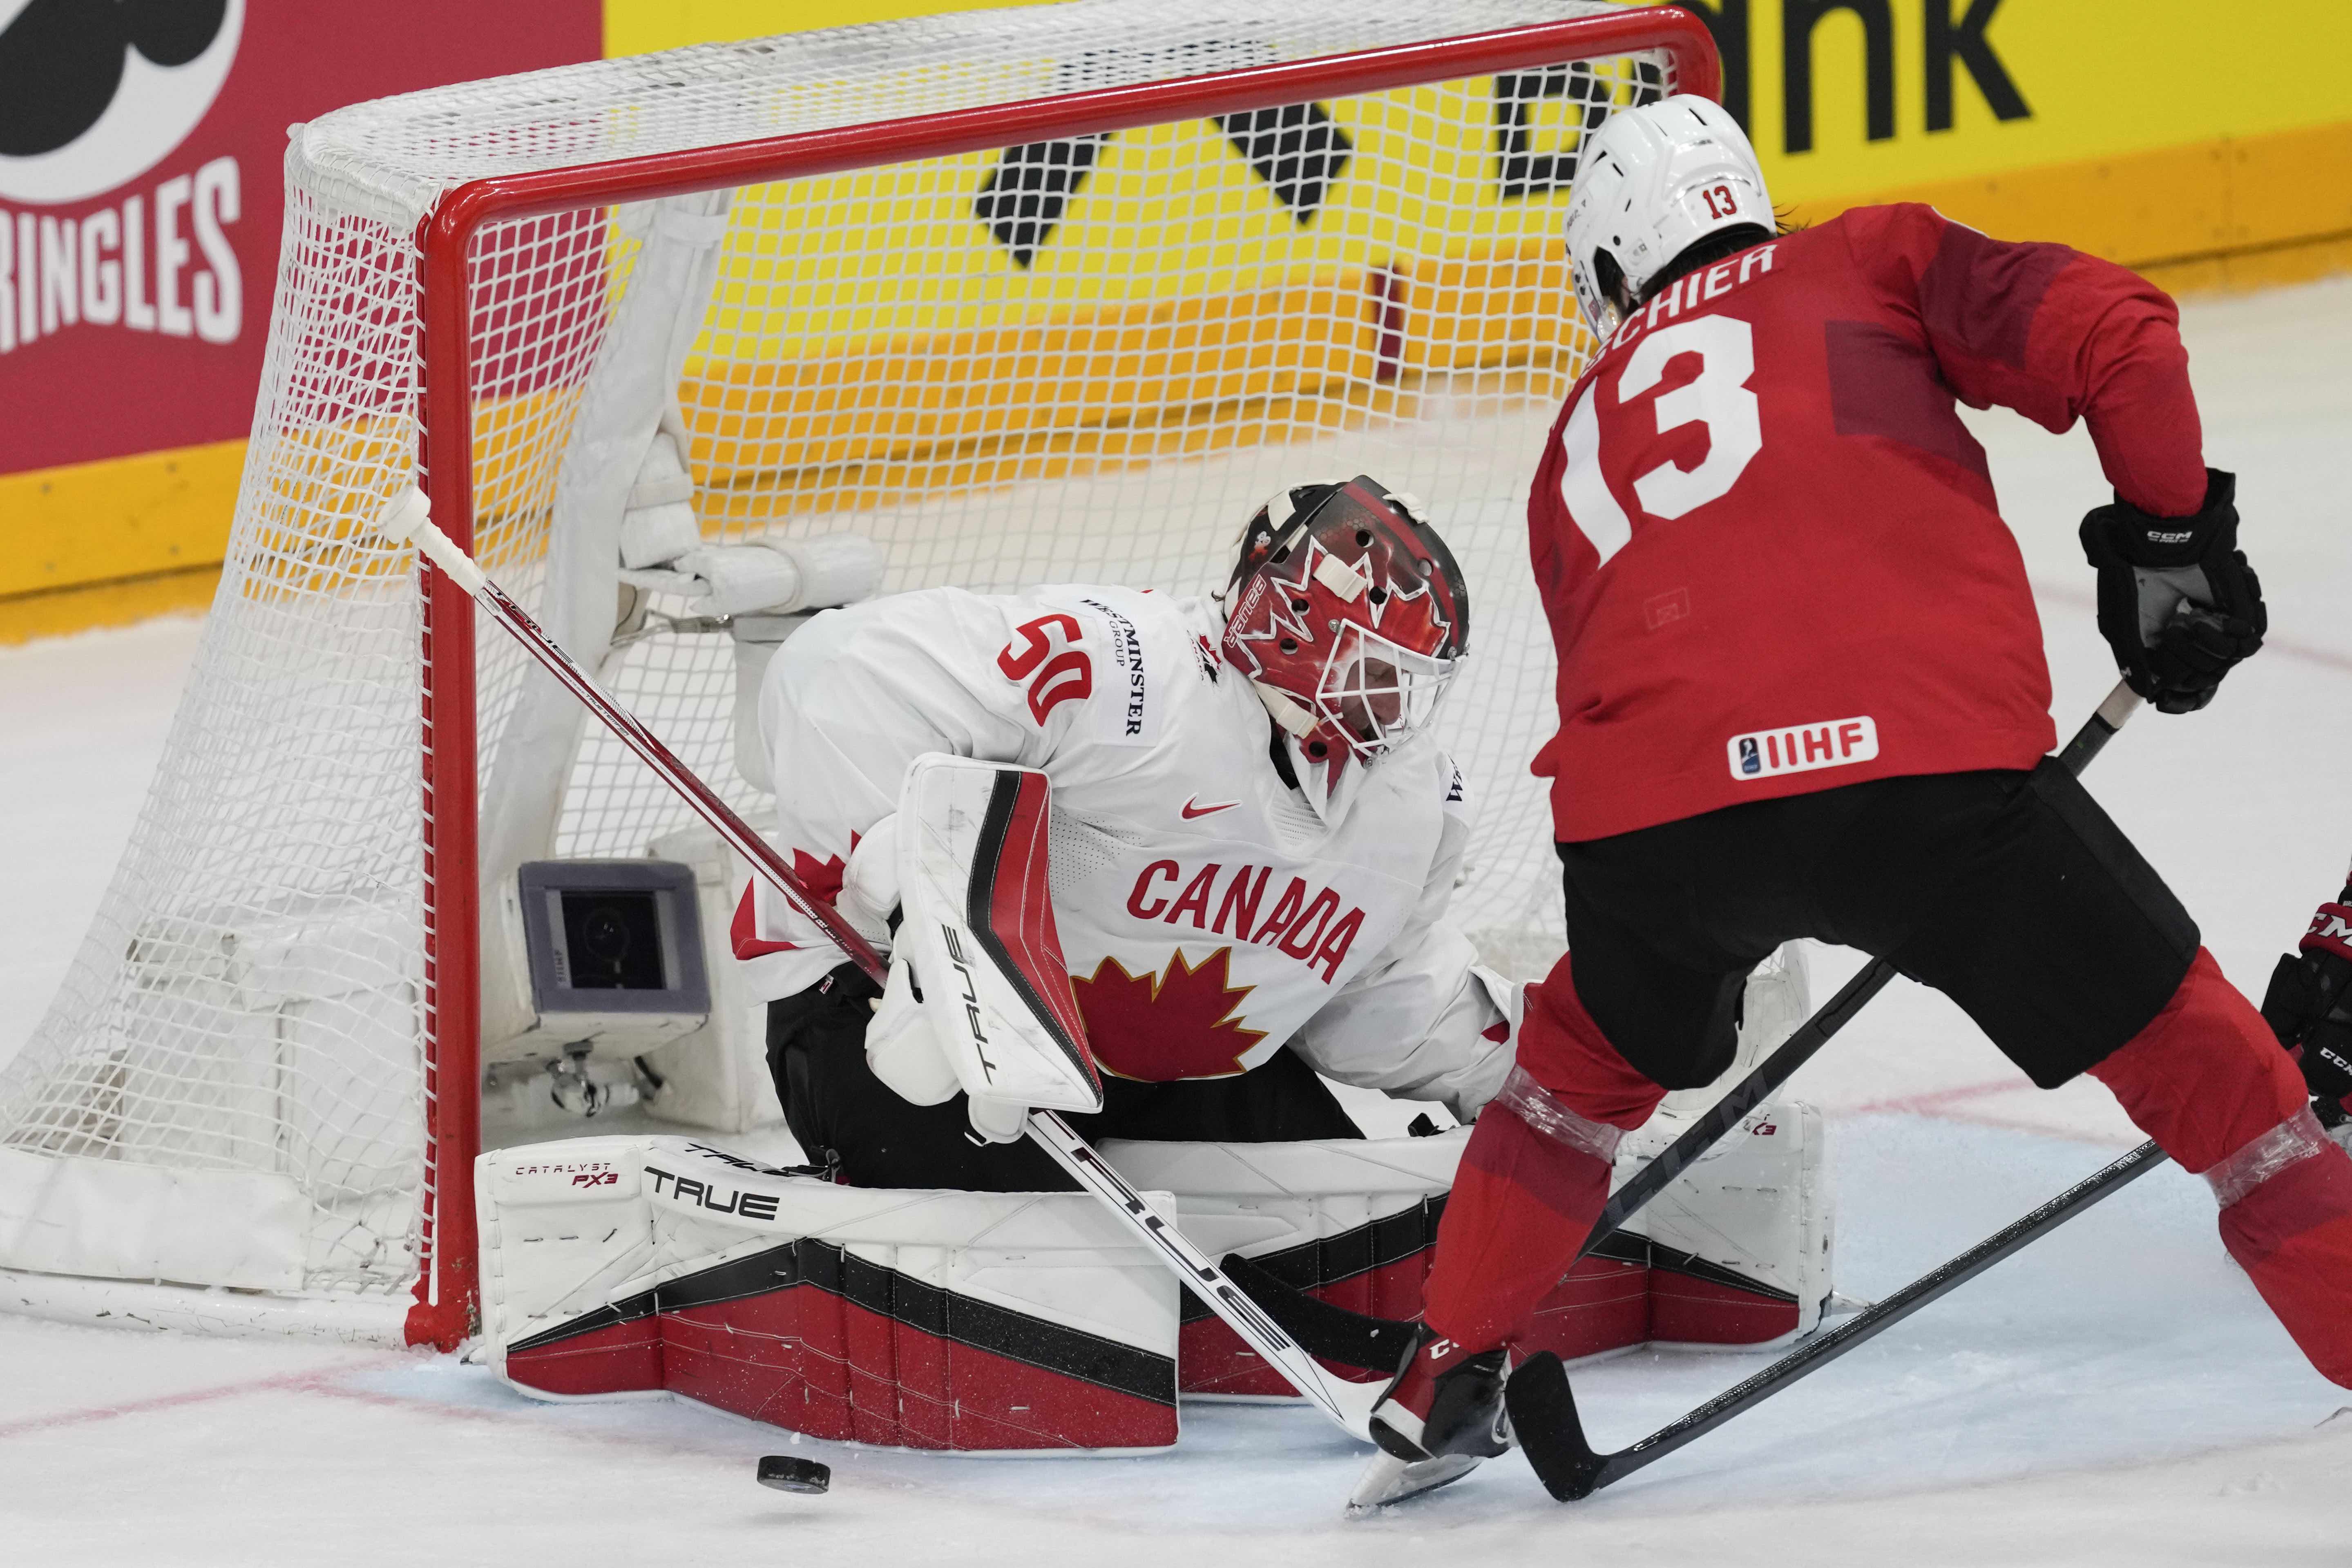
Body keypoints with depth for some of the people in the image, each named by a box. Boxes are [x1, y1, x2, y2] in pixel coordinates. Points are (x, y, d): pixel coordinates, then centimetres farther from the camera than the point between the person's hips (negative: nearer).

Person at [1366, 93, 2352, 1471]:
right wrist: (2171, 535, 19)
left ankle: (1444, 1381, 38)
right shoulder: (1872, 264, 21)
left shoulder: (1582, 439, 32)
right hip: (1933, 765, -3)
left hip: (1653, 809, 3)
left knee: (1595, 1050, 35)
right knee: (2190, 1049, 15)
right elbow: (2113, 336, 6)